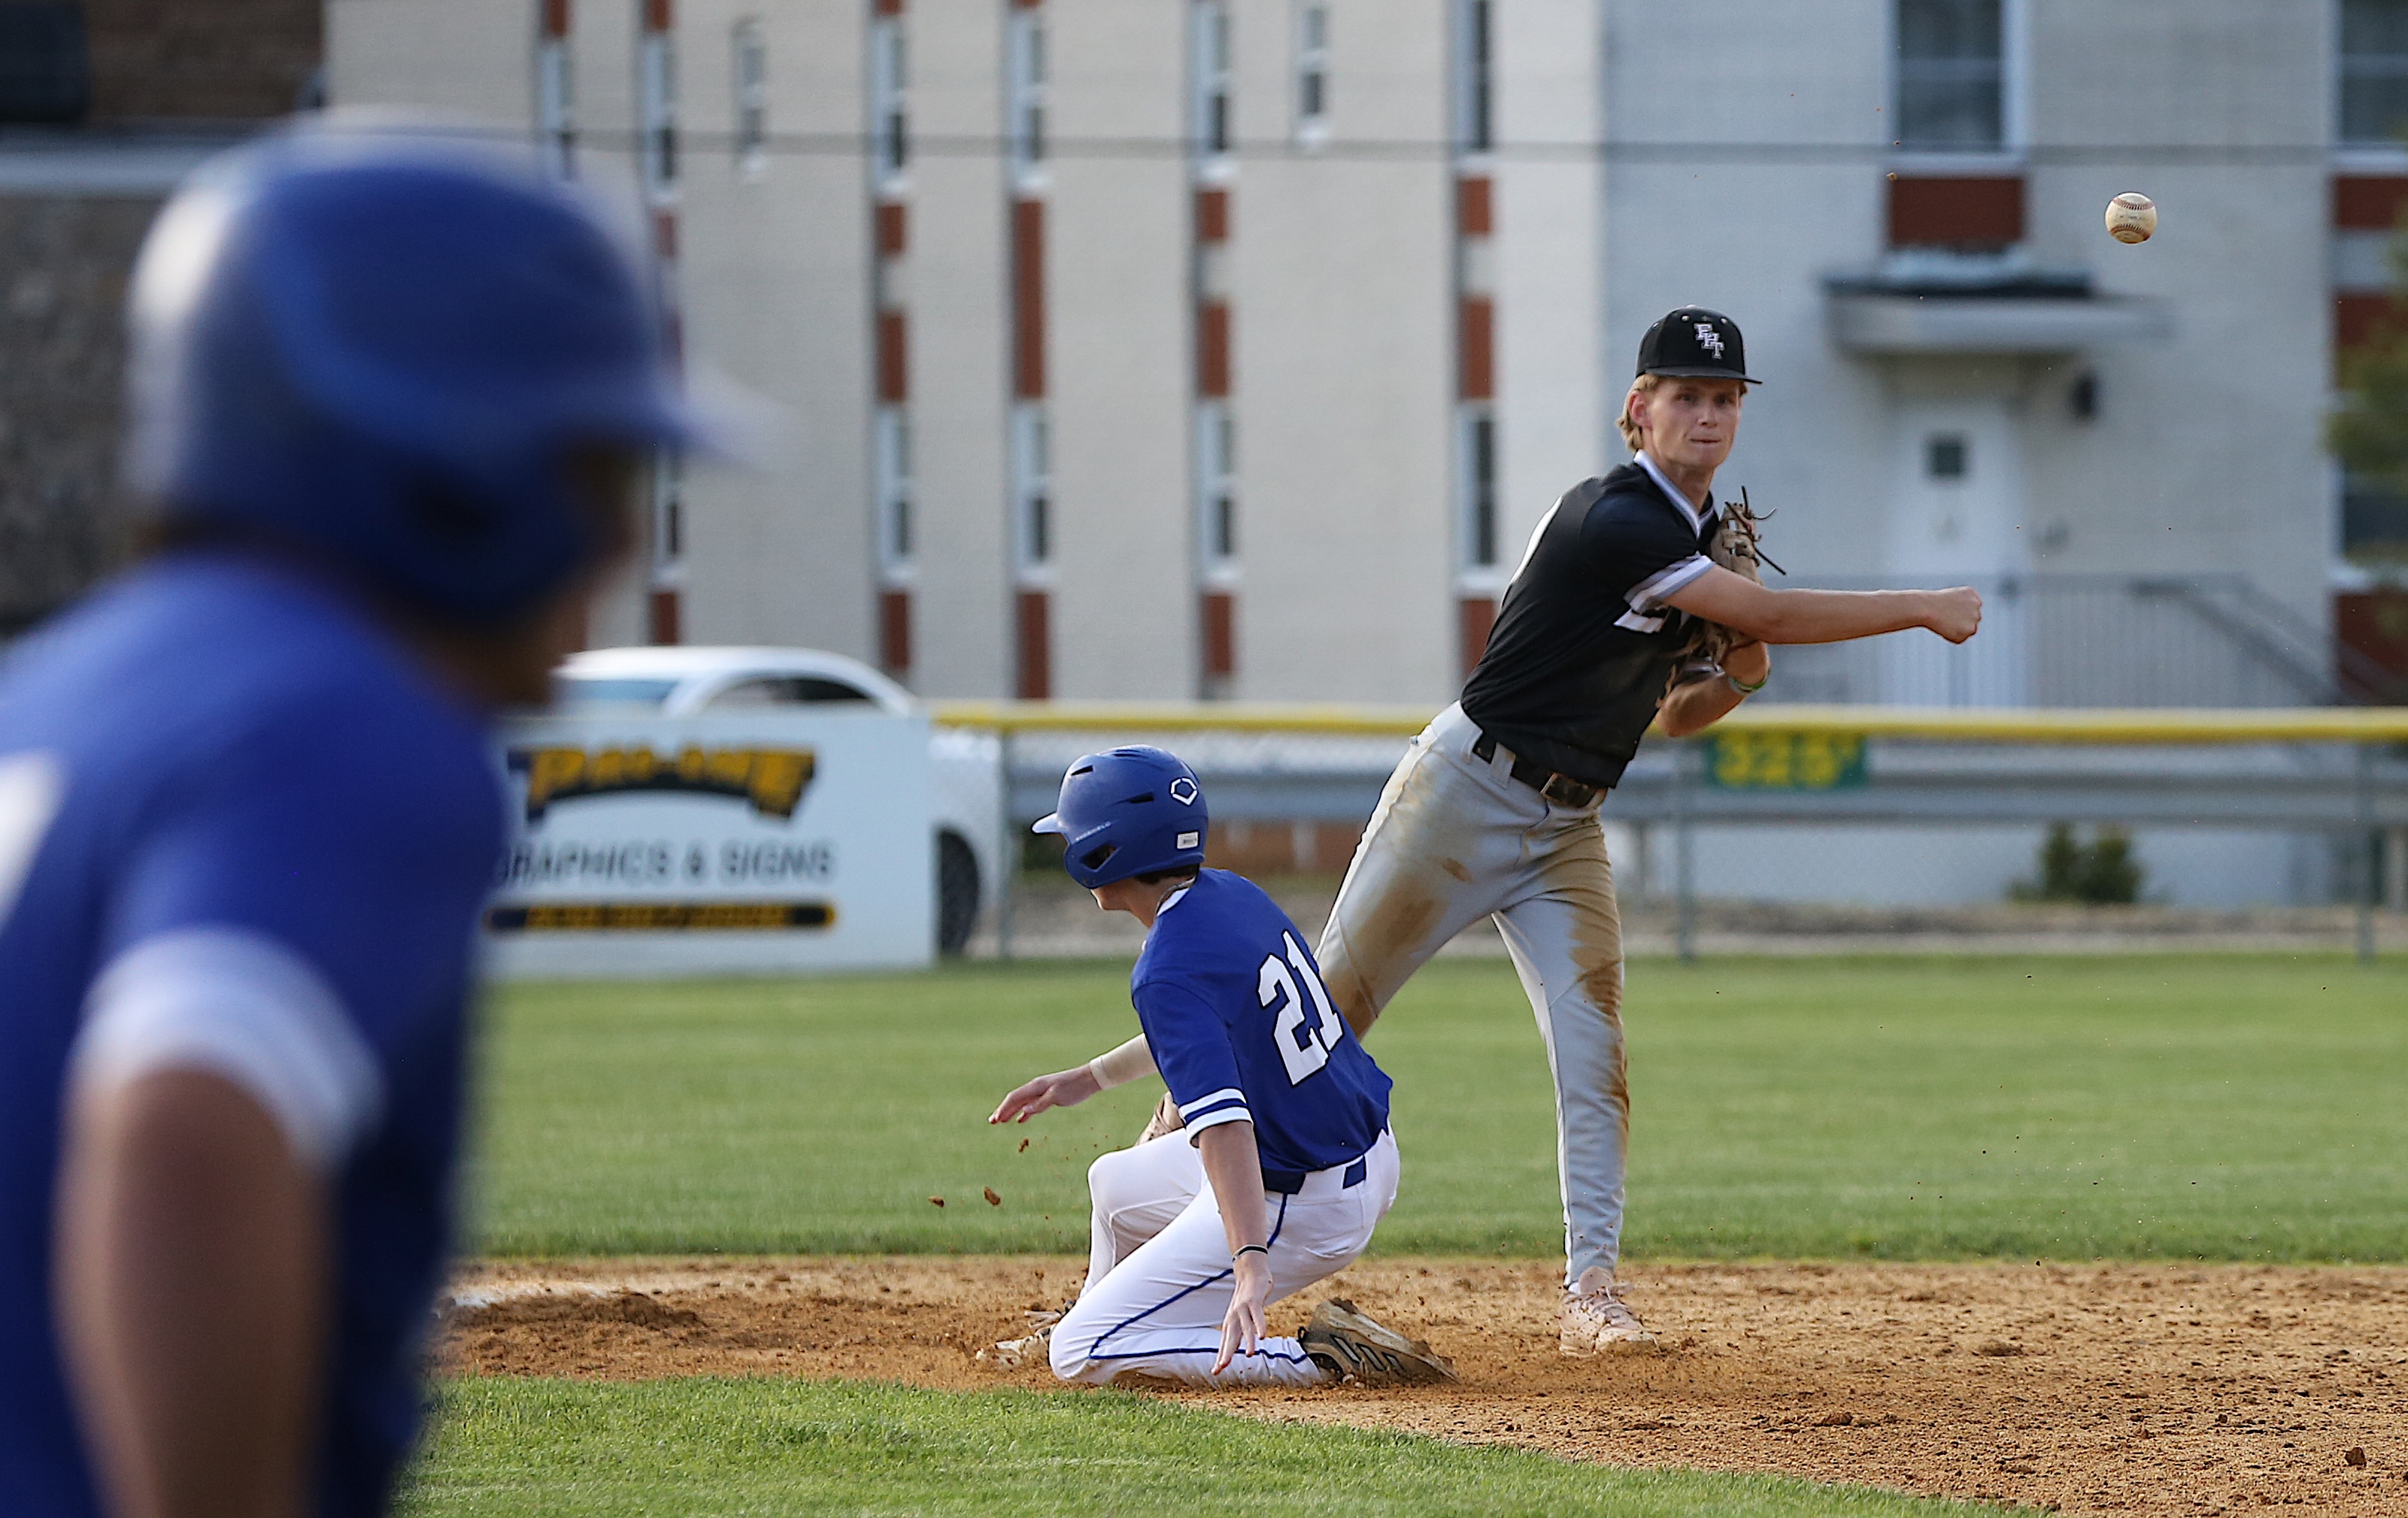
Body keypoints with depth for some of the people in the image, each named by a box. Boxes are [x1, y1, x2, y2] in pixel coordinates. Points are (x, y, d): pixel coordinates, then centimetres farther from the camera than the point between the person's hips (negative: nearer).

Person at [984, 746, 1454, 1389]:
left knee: (1084, 1357, -7)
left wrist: (1251, 1265, -47)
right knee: (1116, 1185, 30)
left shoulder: (1168, 973, -27)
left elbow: (1223, 1123, -38)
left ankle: (1324, 1359, -11)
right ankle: (1086, 1323, 56)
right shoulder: (1236, 894, 1)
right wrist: (1092, 1077, 25)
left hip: (1297, 1211, -10)